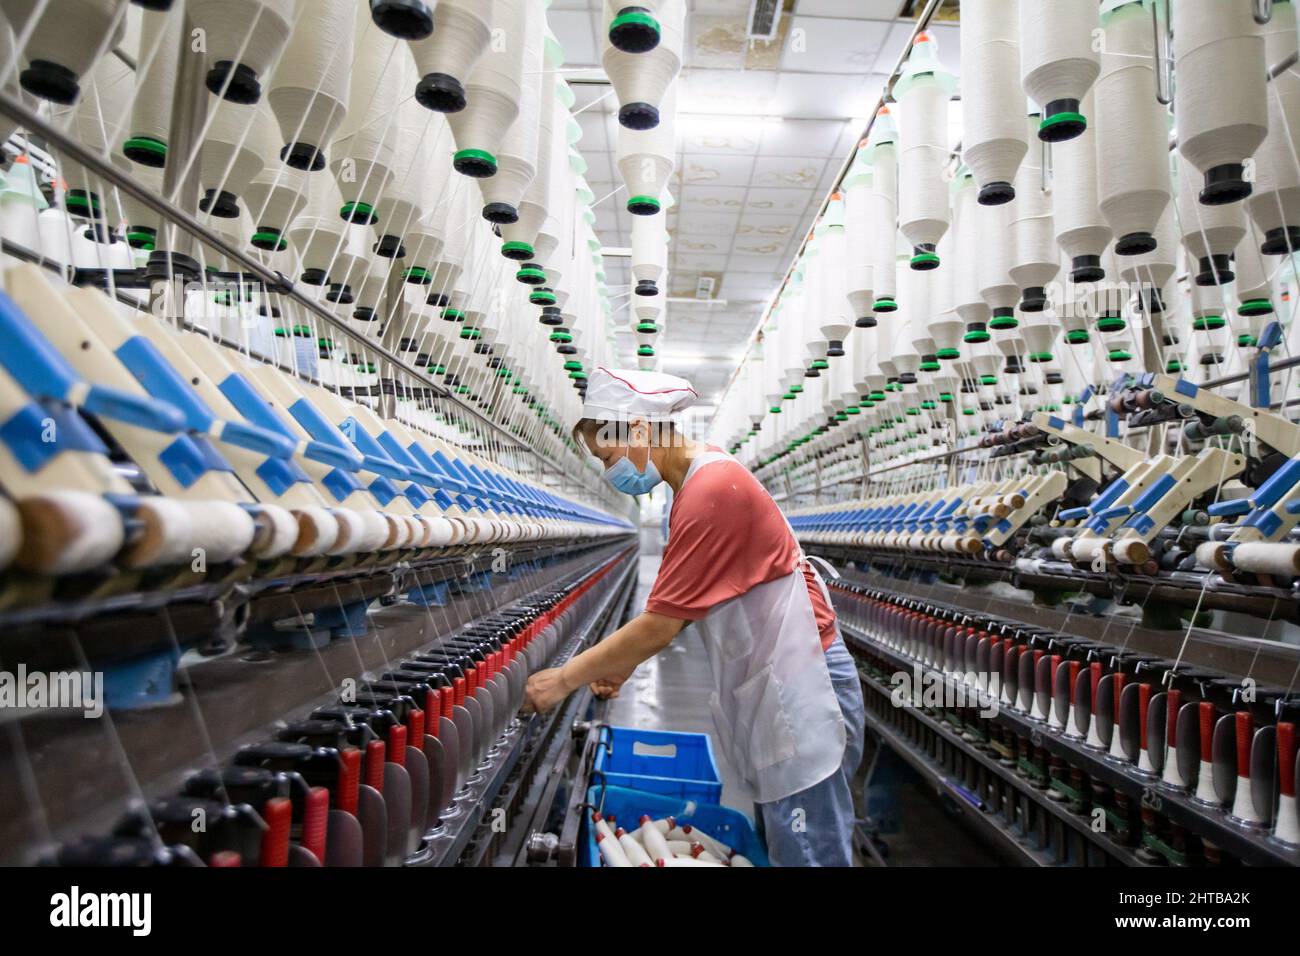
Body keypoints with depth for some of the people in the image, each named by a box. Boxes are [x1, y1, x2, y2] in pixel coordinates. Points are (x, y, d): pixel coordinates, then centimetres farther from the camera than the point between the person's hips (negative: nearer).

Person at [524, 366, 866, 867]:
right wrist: (623, 663, 11)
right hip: (775, 683, 10)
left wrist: (565, 678, -12)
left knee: (808, 853, 1)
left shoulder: (711, 491, -24)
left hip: (800, 687, -10)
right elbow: (681, 604, 15)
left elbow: (658, 627, -22)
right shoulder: (701, 482, 8)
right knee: (783, 844, 19)